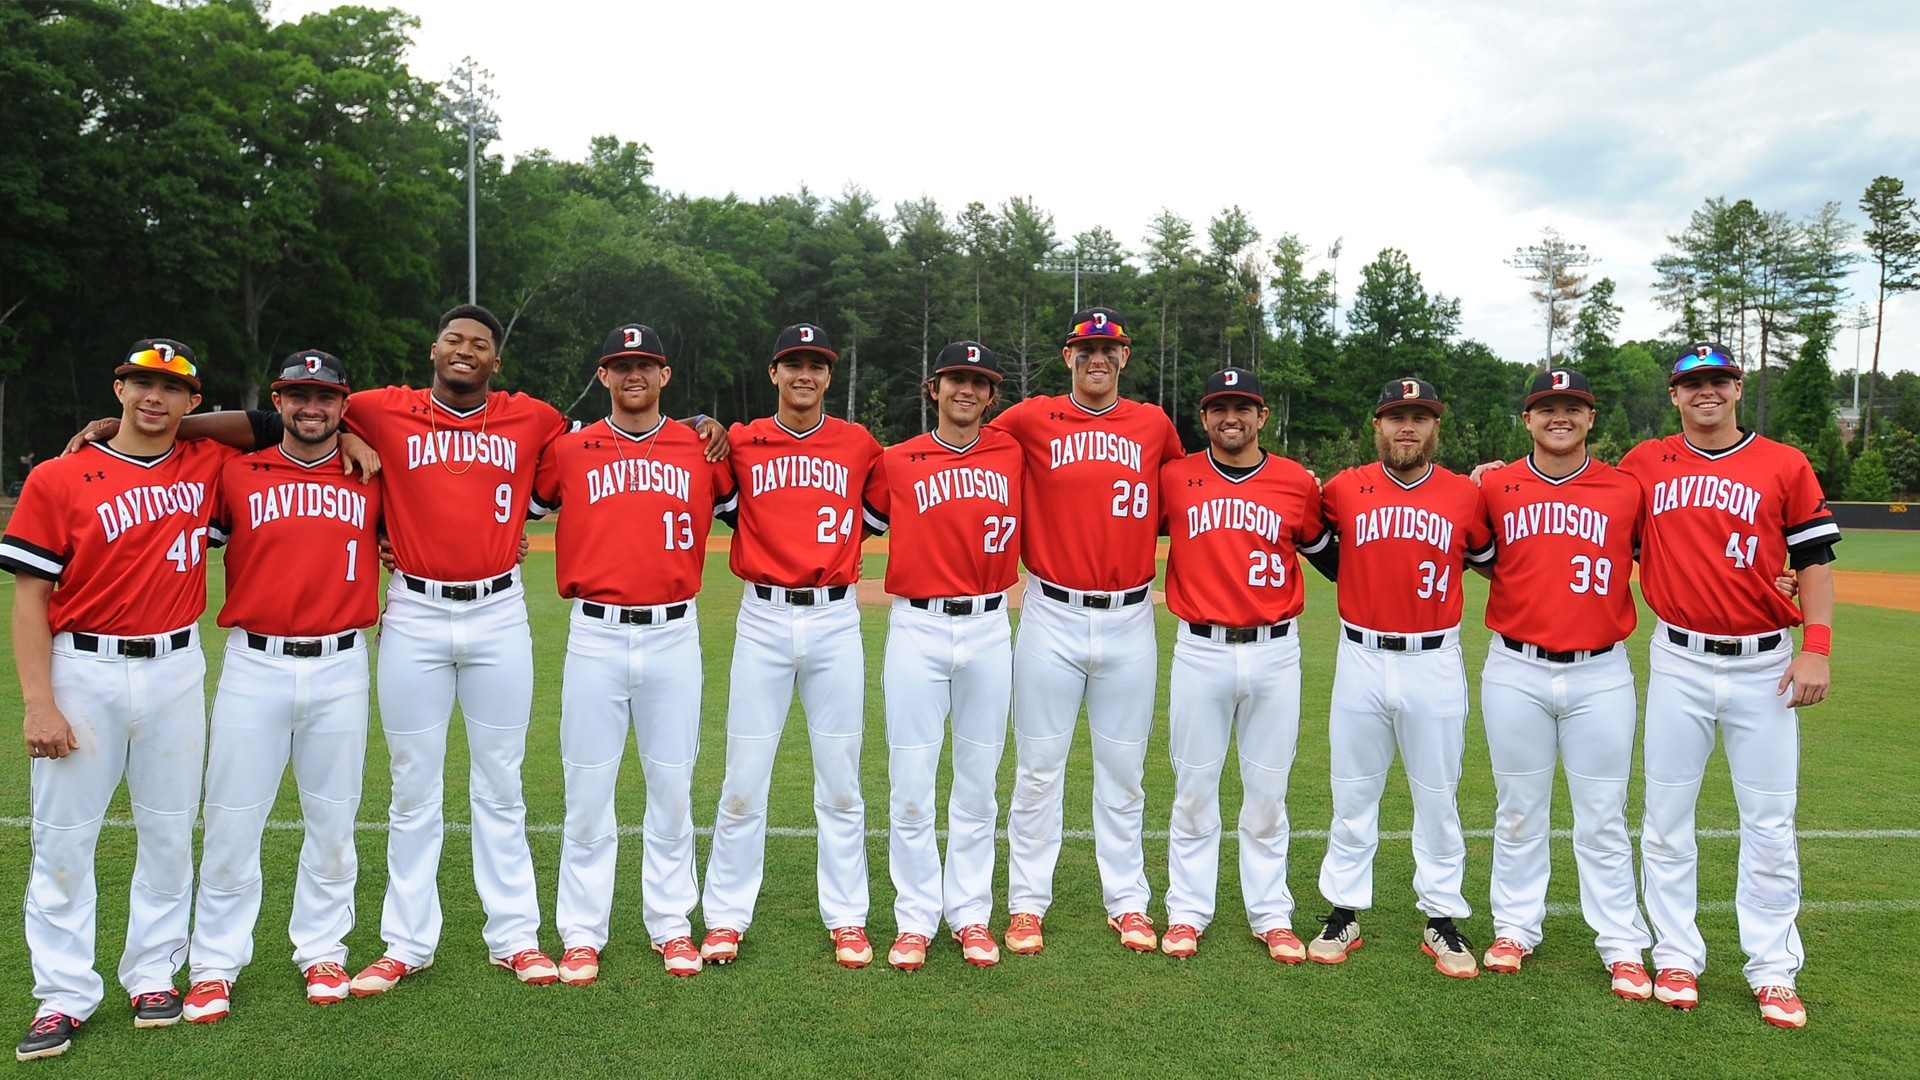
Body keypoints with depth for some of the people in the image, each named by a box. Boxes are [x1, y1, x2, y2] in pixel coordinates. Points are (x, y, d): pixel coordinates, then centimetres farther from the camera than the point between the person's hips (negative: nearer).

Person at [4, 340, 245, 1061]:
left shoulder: (208, 465, 5)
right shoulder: (58, 479, -1)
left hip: (176, 670, 2)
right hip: (82, 671, -2)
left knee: (169, 832, 8)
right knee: (62, 839, 1)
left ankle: (153, 975, 23)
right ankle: (63, 996, 13)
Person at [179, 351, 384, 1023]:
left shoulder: (372, 481, 8)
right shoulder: (237, 476, 5)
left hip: (341, 668, 1)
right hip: (254, 666, 0)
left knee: (332, 821, 9)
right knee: (231, 822, 2)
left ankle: (322, 953, 24)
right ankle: (215, 965, 17)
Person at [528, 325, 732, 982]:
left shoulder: (701, 450, 6)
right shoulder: (569, 450, 5)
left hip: (674, 636, 1)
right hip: (595, 636, 0)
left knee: (672, 787, 8)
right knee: (588, 790, 3)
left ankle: (672, 926, 21)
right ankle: (582, 935, 16)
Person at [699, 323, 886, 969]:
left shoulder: (859, 445, 7)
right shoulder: (740, 444, 4)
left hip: (836, 620, 1)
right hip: (763, 621, 0)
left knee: (840, 780, 7)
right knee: (743, 781, 2)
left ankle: (847, 919, 18)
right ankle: (726, 917, 16)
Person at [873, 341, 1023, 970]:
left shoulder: (1014, 455, 6)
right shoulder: (897, 462, 2)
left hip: (989, 630, 2)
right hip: (916, 629, -1)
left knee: (978, 785, 9)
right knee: (911, 787, 1)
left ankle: (971, 916, 22)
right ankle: (915, 919, 14)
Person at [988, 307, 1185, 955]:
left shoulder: (1154, 426, 8)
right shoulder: (1031, 420, 1)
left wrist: (1147, 535, 7)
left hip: (1130, 621, 2)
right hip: (1052, 618, -2)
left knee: (1123, 771, 11)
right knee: (1038, 768, 4)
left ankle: (1127, 903, 23)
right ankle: (1026, 904, 16)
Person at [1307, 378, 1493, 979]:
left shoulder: (1465, 496, 0)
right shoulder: (1344, 490, 0)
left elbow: (1488, 557, 15)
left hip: (1434, 664, 0)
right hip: (1361, 660, 1)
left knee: (1437, 798, 8)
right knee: (1352, 795, 10)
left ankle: (1443, 922, 20)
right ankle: (1344, 915, 21)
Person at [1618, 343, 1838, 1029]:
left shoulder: (1785, 465, 2)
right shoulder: (1644, 465, 5)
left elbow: (1815, 560, 2)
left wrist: (1816, 648, -7)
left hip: (1764, 665, -1)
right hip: (1678, 663, 1)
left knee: (1770, 824, 5)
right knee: (1667, 819, 6)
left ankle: (1773, 970, 16)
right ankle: (1677, 956, 18)